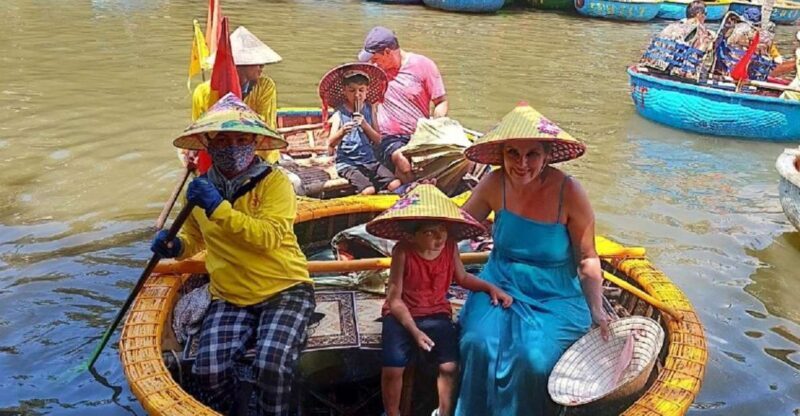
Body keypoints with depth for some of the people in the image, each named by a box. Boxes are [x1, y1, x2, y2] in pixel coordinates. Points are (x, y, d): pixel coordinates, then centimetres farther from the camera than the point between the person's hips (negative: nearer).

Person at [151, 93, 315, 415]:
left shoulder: (274, 181, -6)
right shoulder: (201, 188, 9)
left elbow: (269, 237, -22)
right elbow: (195, 237, 27)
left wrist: (219, 208, -25)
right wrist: (175, 246, 5)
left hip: (285, 291, -4)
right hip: (230, 299, 4)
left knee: (271, 366, -27)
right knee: (208, 372, -19)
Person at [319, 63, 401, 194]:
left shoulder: (370, 109, 7)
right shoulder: (339, 113, -4)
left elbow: (378, 140, 2)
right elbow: (331, 144, -13)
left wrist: (365, 125, -15)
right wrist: (342, 132, -33)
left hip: (369, 161, 4)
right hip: (347, 163, -4)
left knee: (395, 184, -14)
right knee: (368, 190, -25)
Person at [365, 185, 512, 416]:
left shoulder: (450, 247, -9)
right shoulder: (403, 251, -20)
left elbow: (462, 278, 12)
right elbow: (394, 299, -14)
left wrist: (491, 288, -1)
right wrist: (414, 331, -20)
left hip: (437, 314, 3)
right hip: (402, 315, -3)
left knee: (450, 366, -15)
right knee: (392, 368, -18)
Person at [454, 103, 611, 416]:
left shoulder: (568, 193, -15)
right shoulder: (495, 184, -8)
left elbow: (587, 259, -5)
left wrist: (596, 309, -14)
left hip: (555, 298, -2)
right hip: (501, 285, 2)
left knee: (533, 358, -25)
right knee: (478, 344, -23)